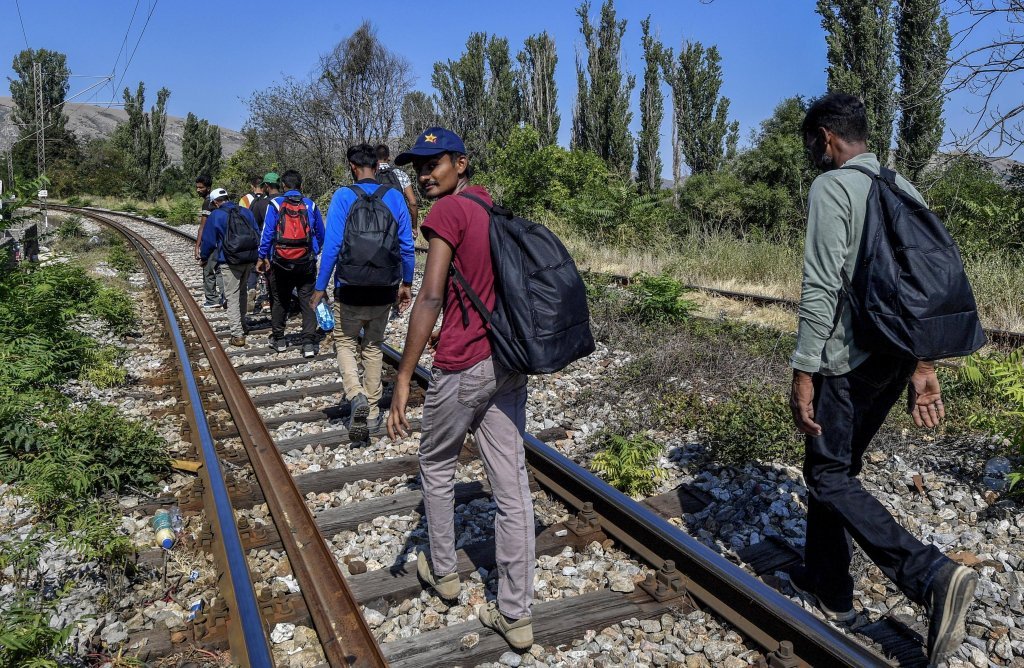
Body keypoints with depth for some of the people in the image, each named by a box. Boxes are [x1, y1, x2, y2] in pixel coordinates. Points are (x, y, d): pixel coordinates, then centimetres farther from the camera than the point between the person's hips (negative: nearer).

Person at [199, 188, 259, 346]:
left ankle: (237, 335, -6)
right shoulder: (246, 212, 8)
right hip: (249, 260, 5)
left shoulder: (215, 216, -6)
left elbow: (208, 240, -2)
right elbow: (257, 234, 14)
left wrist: (204, 258, 16)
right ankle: (242, 324, 34)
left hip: (230, 262, -5)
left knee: (232, 297, -2)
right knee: (242, 292, 23)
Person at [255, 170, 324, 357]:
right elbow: (320, 234, 9)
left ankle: (278, 339, 24)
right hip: (306, 263, 1)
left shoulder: (275, 204, -5)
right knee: (307, 301, 3)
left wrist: (262, 257, 1)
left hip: (280, 262, 0)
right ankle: (308, 343, -2)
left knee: (279, 301, 14)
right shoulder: (310, 205, 2)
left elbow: (267, 233, -7)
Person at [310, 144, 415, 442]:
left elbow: (332, 245, -12)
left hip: (350, 289, -3)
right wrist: (406, 283, 11)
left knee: (345, 341, 15)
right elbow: (407, 246, 1)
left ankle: (356, 395, -10)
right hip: (385, 289, 3)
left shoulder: (343, 197, -8)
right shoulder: (394, 197, 0)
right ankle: (372, 412, 21)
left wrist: (320, 287, -5)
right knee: (373, 345, 18)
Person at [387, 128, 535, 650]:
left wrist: (403, 378, -18)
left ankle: (442, 571, 35)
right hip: (508, 363, 7)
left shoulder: (449, 210, -11)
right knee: (512, 485, 7)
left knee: (436, 465, 18)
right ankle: (515, 615, 17)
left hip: (463, 368, -7)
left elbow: (431, 296, -19)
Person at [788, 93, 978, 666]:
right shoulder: (905, 190, 15)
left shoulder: (832, 187, -10)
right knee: (838, 466, 18)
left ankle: (932, 576, -11)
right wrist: (922, 366, 17)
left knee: (830, 477, 1)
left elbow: (822, 289, -18)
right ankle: (827, 583, 27)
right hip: (897, 356, 9)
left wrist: (804, 373, -16)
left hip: (848, 359, -8)